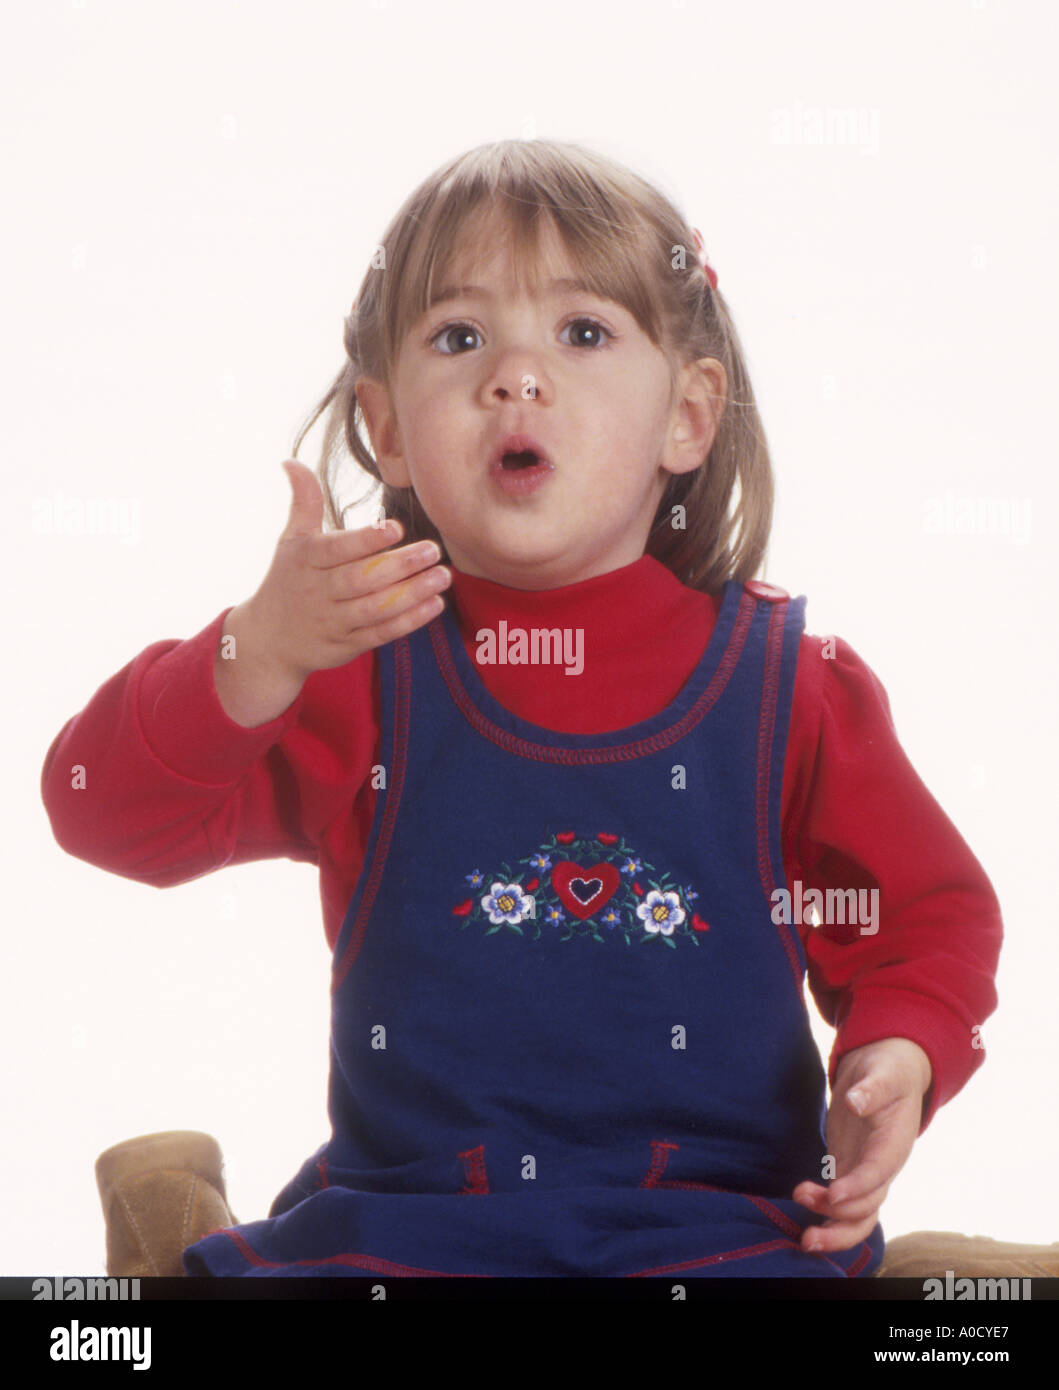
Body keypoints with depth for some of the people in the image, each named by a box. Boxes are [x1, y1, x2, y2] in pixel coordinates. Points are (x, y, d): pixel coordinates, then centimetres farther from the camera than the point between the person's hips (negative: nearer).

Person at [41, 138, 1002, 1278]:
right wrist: (259, 653, -25)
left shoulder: (792, 683, 1)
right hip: (399, 1217, 1)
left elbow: (930, 913, 12)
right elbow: (106, 812, -8)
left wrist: (899, 1052, -8)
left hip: (720, 1221, 0)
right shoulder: (360, 675, 1)